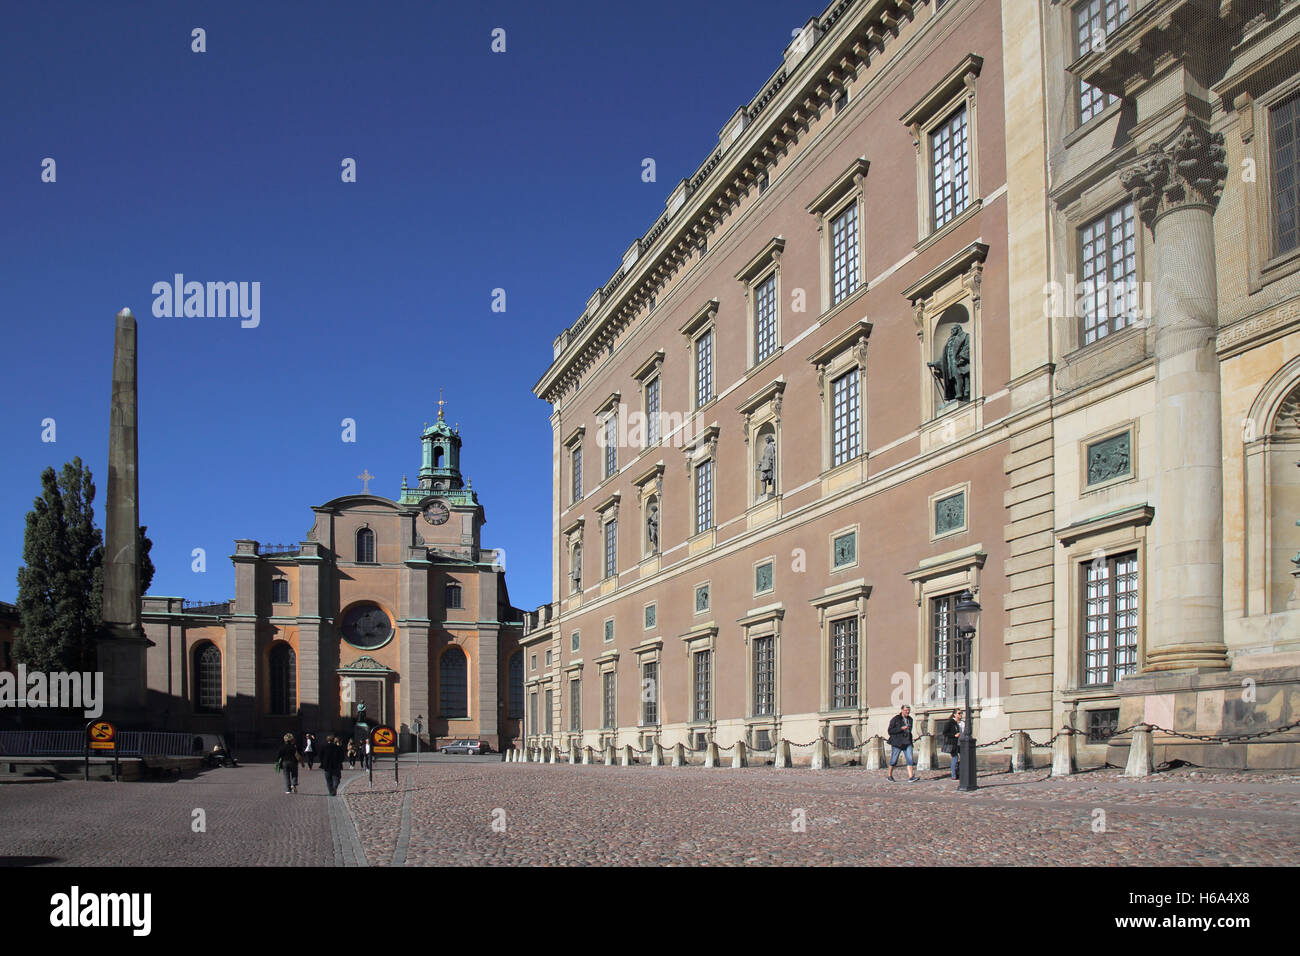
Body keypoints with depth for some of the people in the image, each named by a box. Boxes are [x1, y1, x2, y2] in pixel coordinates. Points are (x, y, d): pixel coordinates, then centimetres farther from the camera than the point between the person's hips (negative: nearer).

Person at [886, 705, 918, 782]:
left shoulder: (910, 719, 11)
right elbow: (890, 731, -13)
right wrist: (901, 728, -20)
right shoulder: (895, 719, -7)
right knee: (893, 760, 3)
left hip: (907, 743, 5)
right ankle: (890, 776, 21)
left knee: (910, 759, -11)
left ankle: (911, 777, -16)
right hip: (897, 743, -5)